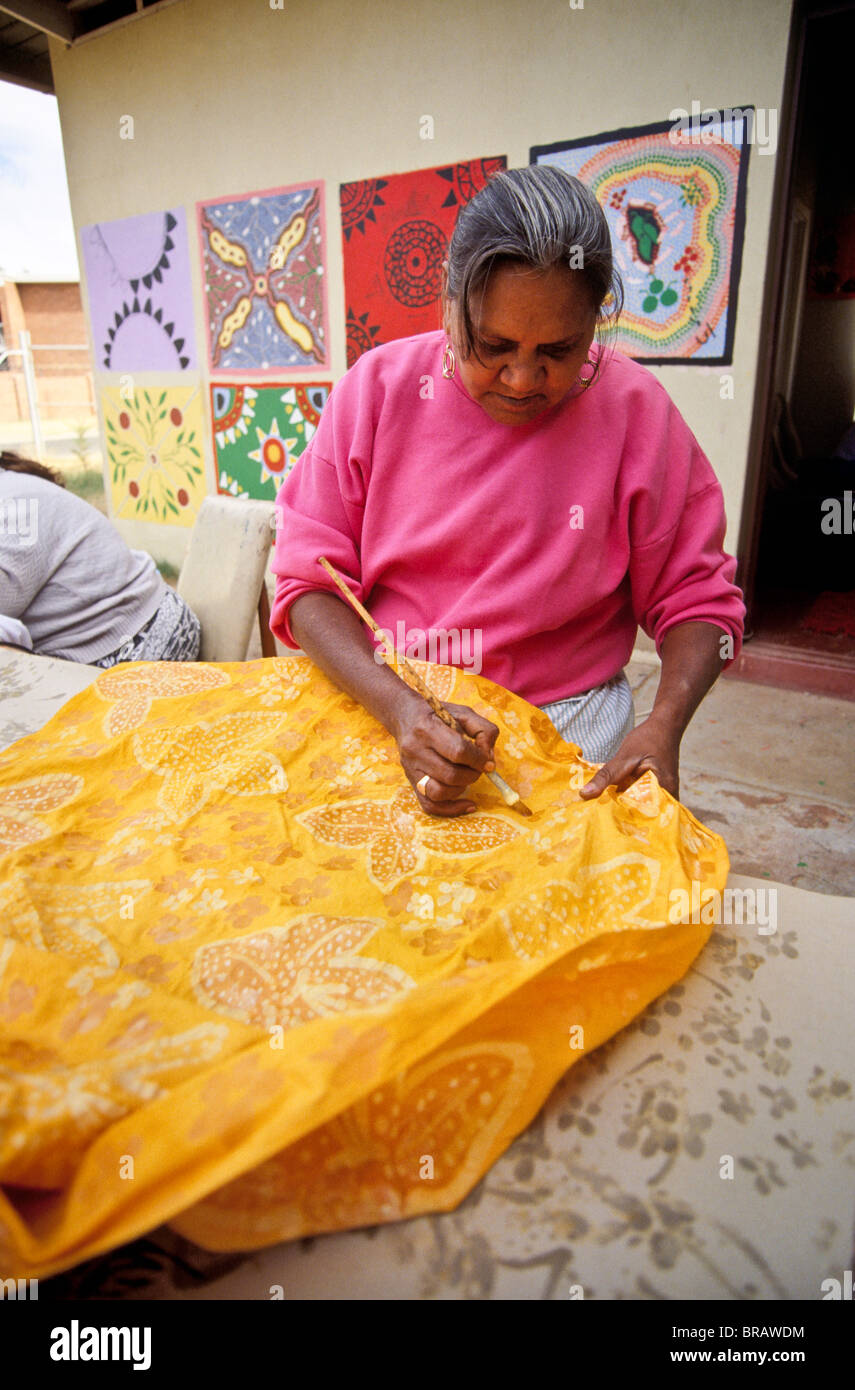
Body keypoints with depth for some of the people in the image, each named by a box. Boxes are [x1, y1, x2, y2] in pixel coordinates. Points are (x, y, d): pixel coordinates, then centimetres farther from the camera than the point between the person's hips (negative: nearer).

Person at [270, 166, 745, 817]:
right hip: (381, 709, 2)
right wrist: (401, 708, -21)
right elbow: (310, 581, -5)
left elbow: (695, 598, 1)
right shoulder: (376, 389, -3)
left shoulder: (636, 411, -5)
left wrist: (664, 724, -18)